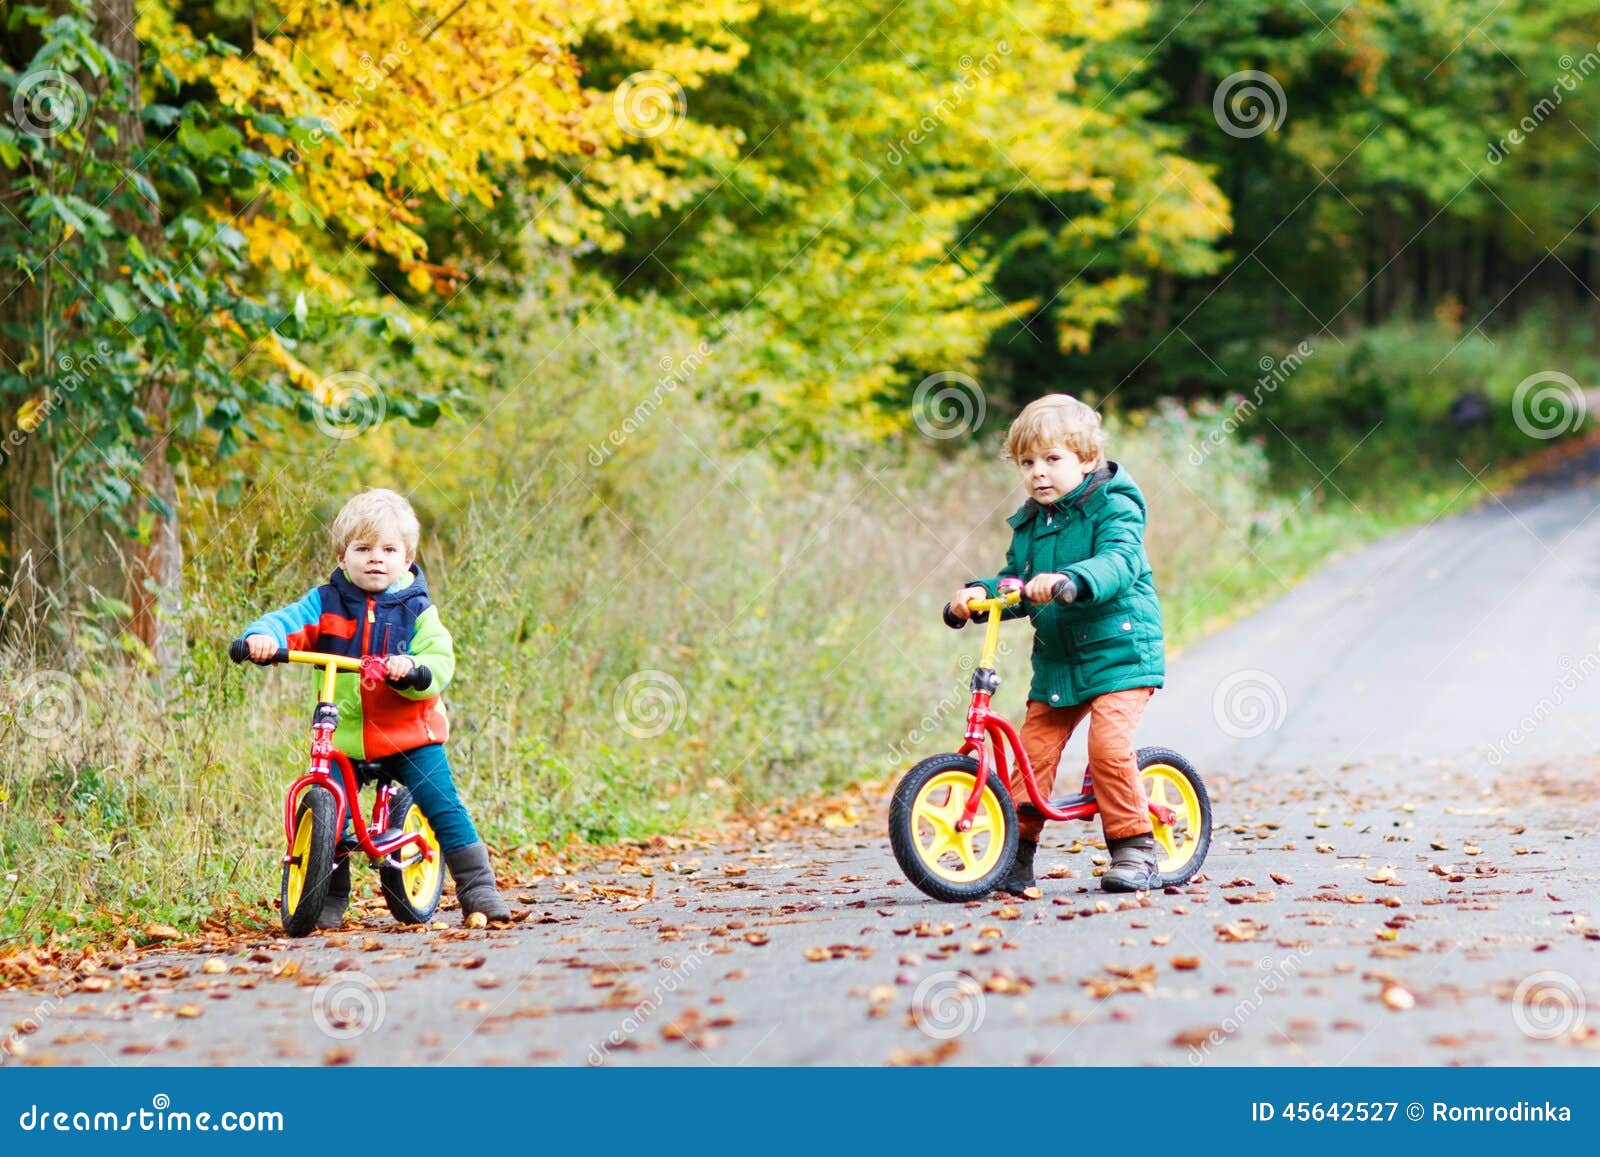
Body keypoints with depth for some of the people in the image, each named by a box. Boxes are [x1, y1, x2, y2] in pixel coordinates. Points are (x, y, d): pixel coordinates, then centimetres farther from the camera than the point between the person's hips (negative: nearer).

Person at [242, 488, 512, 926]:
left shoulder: (416, 610, 1)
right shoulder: (326, 603, 3)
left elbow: (440, 662, -9)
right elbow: (288, 623, -8)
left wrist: (412, 668, -30)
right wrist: (263, 637, -31)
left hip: (408, 734, -1)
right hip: (343, 736, 1)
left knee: (443, 807, -7)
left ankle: (478, 889, 3)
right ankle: (328, 902, 11)